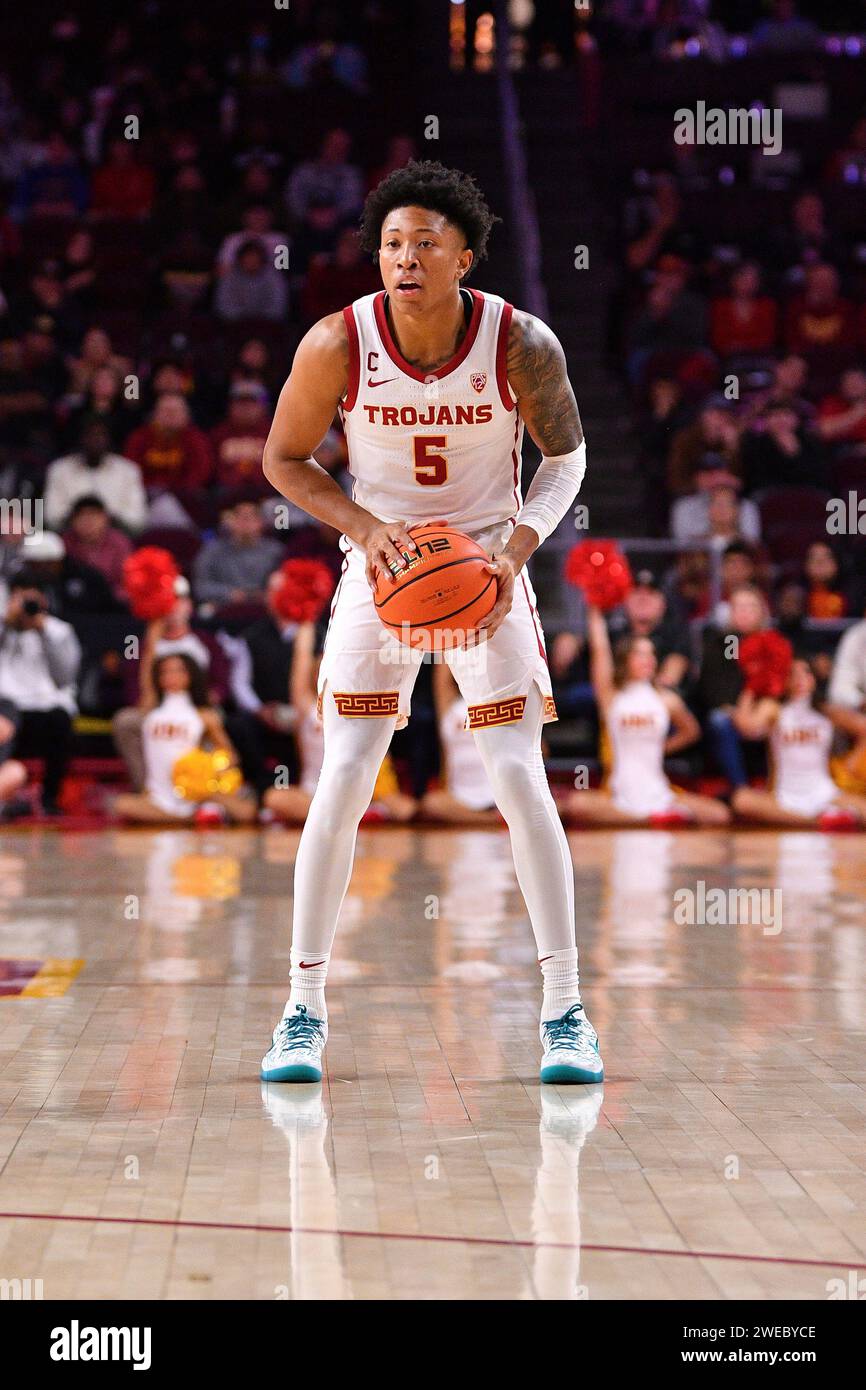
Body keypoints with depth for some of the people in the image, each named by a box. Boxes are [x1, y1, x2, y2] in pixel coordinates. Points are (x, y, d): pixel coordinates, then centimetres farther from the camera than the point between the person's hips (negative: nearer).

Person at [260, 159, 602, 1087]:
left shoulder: (522, 345, -18)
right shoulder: (339, 343, -17)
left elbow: (565, 456, -1)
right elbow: (283, 460, -3)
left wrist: (517, 549, -17)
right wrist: (364, 525, -19)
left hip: (489, 567, 0)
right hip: (382, 562, 0)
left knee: (520, 781, -7)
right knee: (341, 785, -8)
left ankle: (565, 1010, 3)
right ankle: (304, 1009, 3)